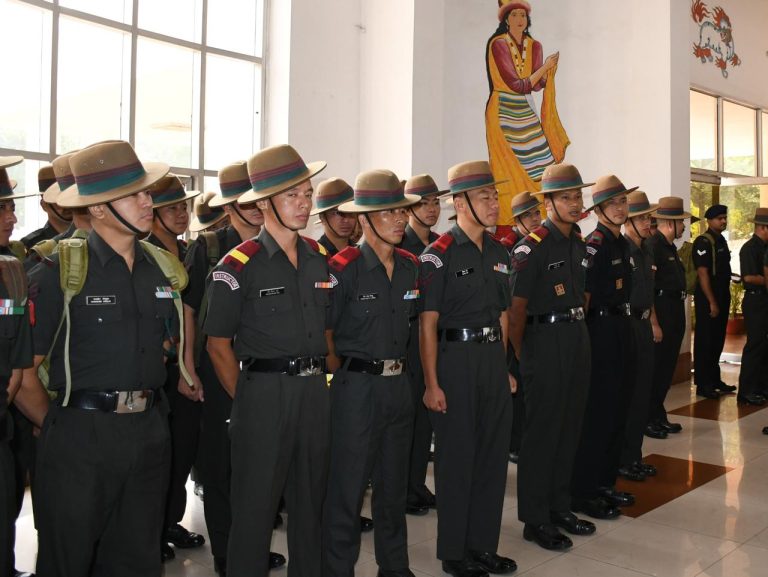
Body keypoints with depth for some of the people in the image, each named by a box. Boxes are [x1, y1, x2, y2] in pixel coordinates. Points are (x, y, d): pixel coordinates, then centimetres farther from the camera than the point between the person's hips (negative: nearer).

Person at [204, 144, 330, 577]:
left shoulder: (318, 258, 8)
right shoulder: (238, 265, -9)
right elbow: (219, 345, -4)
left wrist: (323, 379, 12)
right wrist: (247, 399, -3)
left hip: (316, 391, 5)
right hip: (264, 392, -5)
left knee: (311, 500, 17)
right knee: (255, 505, 7)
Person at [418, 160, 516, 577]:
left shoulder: (498, 253, 11)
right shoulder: (438, 255, -10)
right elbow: (427, 323, -12)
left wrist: (503, 367, 15)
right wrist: (432, 383, -15)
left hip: (493, 359, 7)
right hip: (455, 359, -7)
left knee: (493, 453, 13)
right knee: (457, 458, 5)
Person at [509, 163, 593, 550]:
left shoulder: (579, 245, 11)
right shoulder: (532, 247, -13)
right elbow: (516, 309, -12)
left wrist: (577, 328, 14)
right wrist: (523, 358, -6)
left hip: (578, 339, 8)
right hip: (545, 340, -8)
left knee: (569, 427, 14)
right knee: (542, 431, 1)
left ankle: (560, 507, 29)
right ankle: (535, 519, 14)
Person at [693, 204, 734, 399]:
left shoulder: (721, 240, 13)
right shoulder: (703, 242, -13)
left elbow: (723, 271, 16)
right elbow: (702, 274, -18)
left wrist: (724, 300, 12)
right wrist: (712, 302, -20)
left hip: (722, 296, 9)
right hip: (707, 298, -9)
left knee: (717, 340, 15)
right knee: (705, 342, -2)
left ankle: (714, 380, 26)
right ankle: (703, 385, 4)